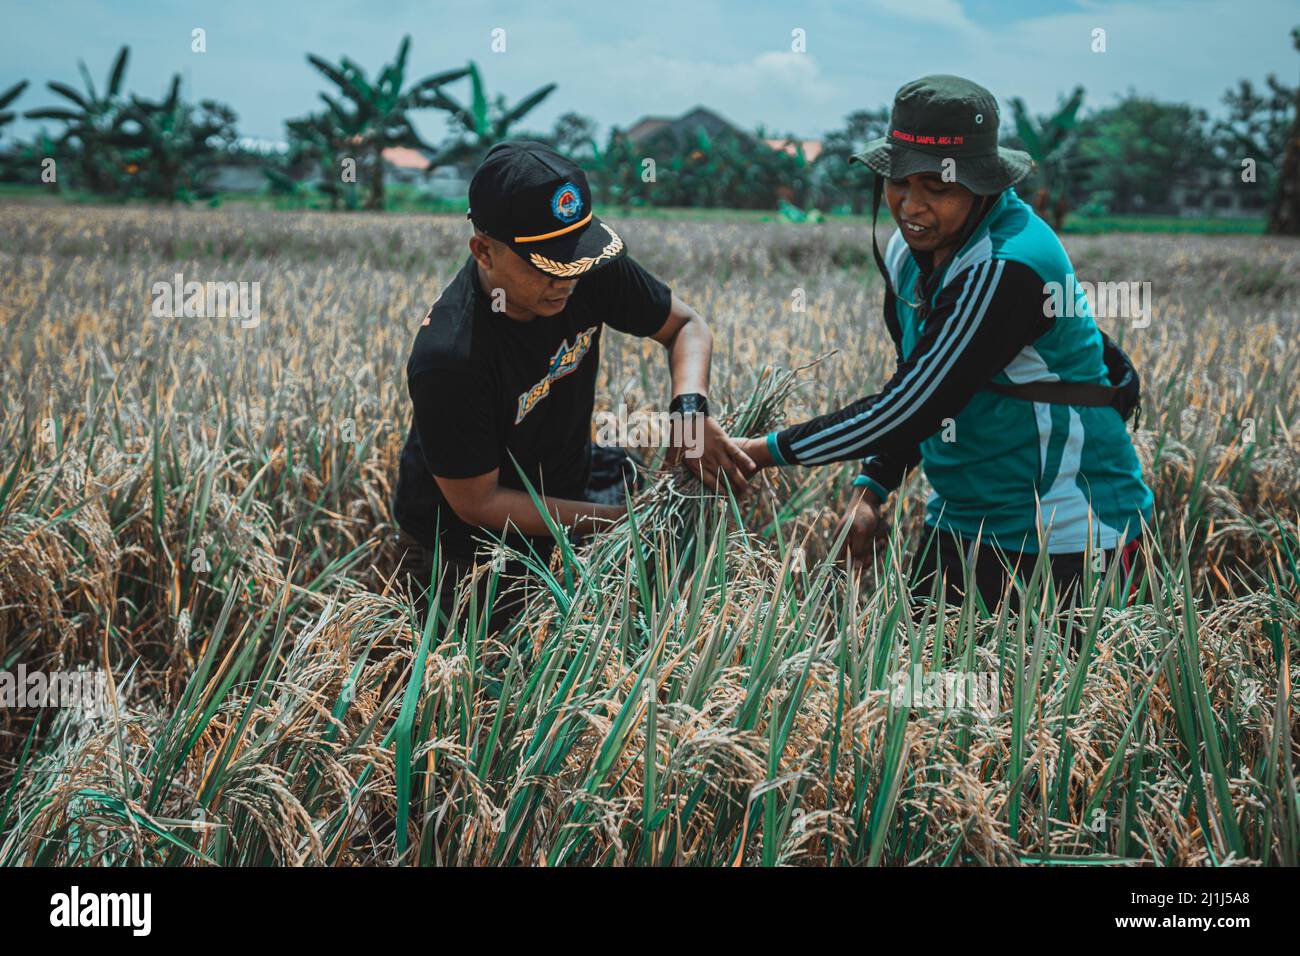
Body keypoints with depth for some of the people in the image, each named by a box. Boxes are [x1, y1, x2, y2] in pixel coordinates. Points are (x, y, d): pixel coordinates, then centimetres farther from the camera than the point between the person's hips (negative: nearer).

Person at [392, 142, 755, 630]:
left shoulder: (591, 271, -18)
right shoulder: (447, 358, -34)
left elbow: (686, 326, -2)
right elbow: (478, 502, -24)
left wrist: (690, 408, -23)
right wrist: (618, 518, -25)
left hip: (563, 495, 7)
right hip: (463, 549, -7)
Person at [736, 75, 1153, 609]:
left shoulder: (1008, 269, -24)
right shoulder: (907, 253, 3)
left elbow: (912, 407, -26)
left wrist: (765, 452, -21)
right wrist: (870, 490, 0)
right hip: (961, 522, 8)